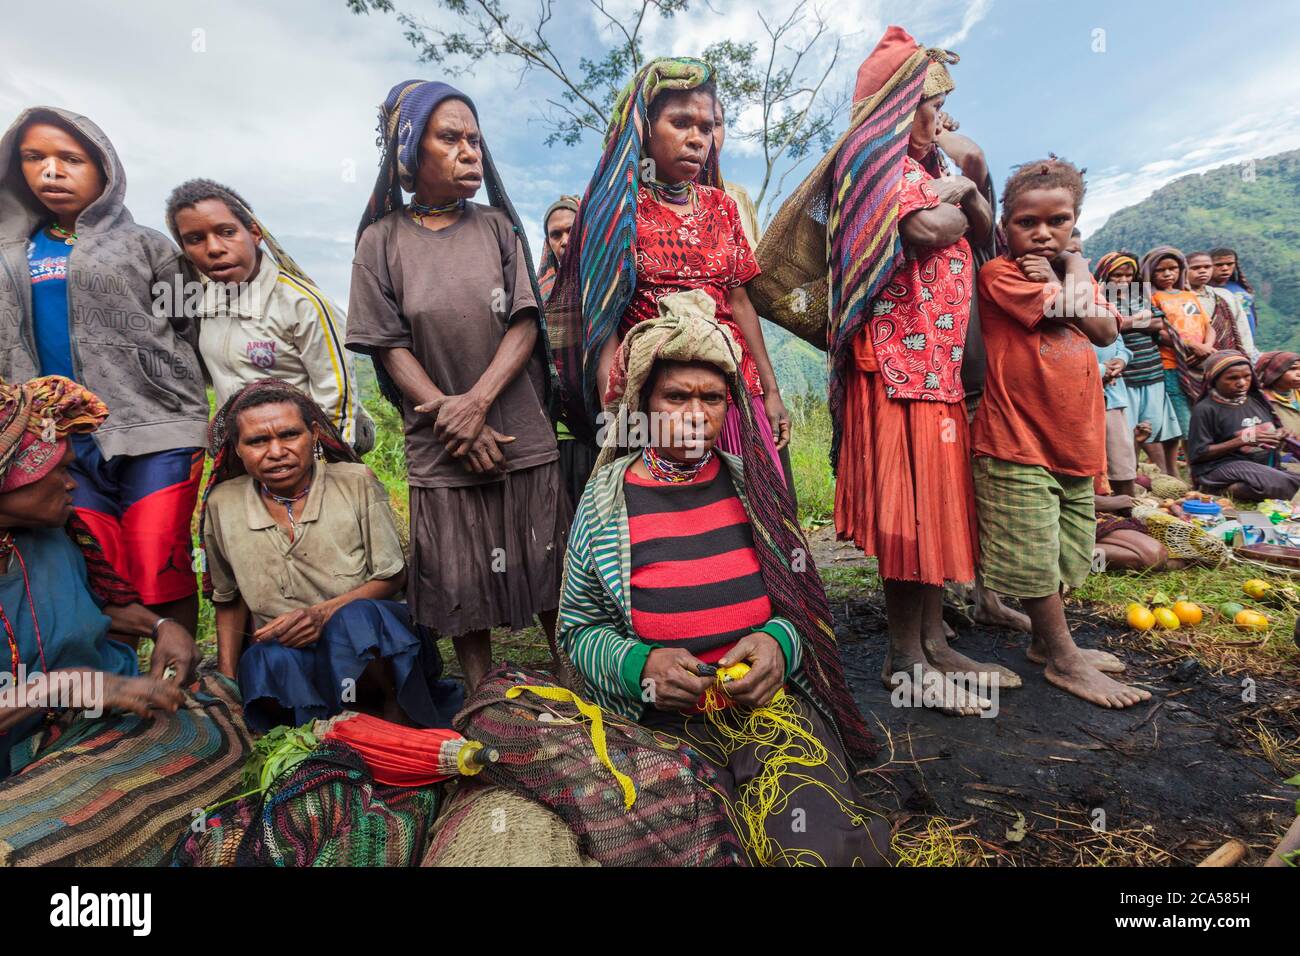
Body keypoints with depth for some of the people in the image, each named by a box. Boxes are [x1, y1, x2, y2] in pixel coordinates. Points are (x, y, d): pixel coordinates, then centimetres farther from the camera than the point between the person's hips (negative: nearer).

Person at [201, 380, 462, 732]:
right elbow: (230, 600, 15)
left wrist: (325, 614, -19)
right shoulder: (223, 505, 3)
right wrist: (228, 680, 4)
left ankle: (398, 715, -16)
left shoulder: (356, 483, -5)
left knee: (357, 617, -36)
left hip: (367, 641, -1)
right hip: (278, 649, 1)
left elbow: (392, 577, -3)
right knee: (274, 663, -34)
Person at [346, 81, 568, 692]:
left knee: (549, 574, 7)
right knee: (462, 584, 8)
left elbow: (524, 324, -1)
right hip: (440, 452, 0)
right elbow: (391, 347, -1)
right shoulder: (382, 239, 4)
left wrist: (478, 400, -16)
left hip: (525, 437, 1)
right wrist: (456, 421, -12)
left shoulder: (497, 226, 7)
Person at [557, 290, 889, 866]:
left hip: (774, 695, 2)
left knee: (825, 845, -21)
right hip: (665, 715, -1)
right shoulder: (605, 499, 0)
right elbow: (579, 629, 4)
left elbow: (803, 596, 12)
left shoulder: (750, 483, 7)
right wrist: (638, 665, -15)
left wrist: (780, 641, -10)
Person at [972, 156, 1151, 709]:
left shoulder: (1071, 274, 17)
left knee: (1064, 554, 15)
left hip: (1076, 439, 8)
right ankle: (1063, 659, 13)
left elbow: (1107, 330, 1)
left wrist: (1064, 278, -5)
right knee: (1035, 555, -2)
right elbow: (1073, 311, -14)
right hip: (1018, 441, -8)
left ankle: (1045, 642, 31)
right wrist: (1075, 274, 1)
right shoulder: (999, 274, -7)